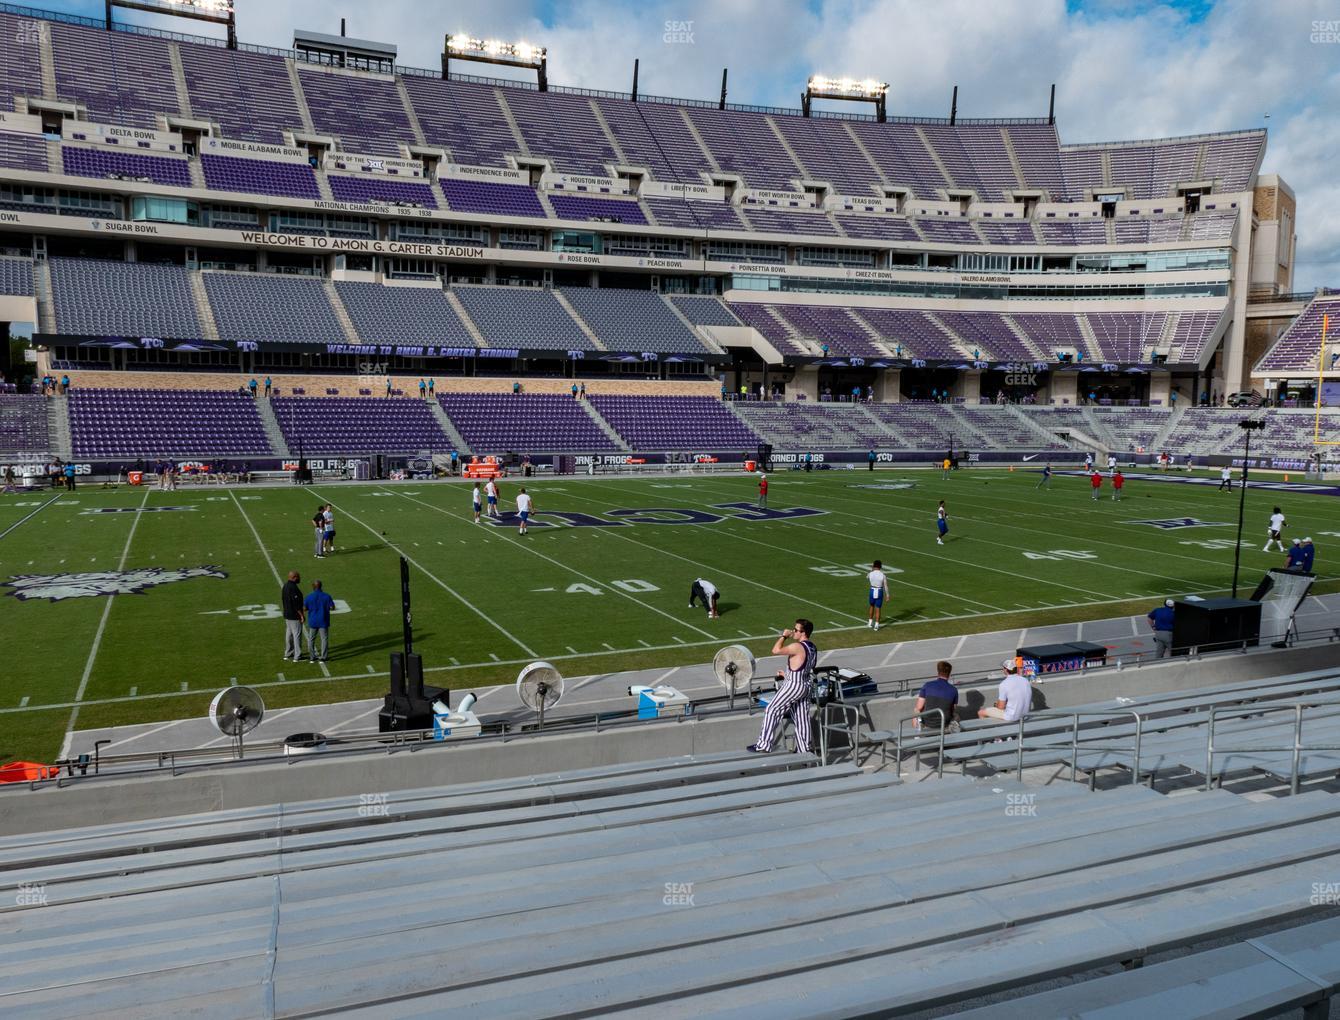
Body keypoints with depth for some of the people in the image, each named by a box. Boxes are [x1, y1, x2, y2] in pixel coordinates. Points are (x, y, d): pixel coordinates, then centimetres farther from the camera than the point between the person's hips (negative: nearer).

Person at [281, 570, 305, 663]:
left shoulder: (285, 585, 7)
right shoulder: (293, 588, -23)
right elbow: (296, 604, -24)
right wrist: (302, 615, -17)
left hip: (287, 615, 10)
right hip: (295, 616, -10)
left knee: (289, 634, 17)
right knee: (297, 634, -2)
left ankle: (288, 654, 26)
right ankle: (297, 656, 3)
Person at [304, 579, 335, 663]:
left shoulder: (309, 597, -9)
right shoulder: (327, 596, -10)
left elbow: (304, 609, -6)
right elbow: (332, 607, -6)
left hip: (312, 622, 1)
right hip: (323, 622, -1)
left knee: (311, 639, 14)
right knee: (324, 639, 6)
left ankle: (312, 657, 17)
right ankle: (323, 658, 5)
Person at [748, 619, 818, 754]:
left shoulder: (797, 647, -21)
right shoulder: (812, 648, 9)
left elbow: (776, 650, -23)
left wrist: (784, 636, -9)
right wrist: (788, 675, 26)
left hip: (793, 686, -9)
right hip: (806, 686, 9)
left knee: (771, 711, -1)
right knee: (801, 718, 12)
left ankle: (764, 745, 1)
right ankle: (804, 750, 16)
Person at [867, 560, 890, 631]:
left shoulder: (870, 574, -9)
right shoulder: (883, 575, -13)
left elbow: (867, 577, 17)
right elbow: (885, 586, -8)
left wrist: (871, 569, 23)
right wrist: (887, 595, 3)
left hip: (872, 591, 2)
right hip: (879, 592, -1)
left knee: (872, 606, 25)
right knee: (878, 609, 8)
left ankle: (870, 623, 28)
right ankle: (876, 626, 7)